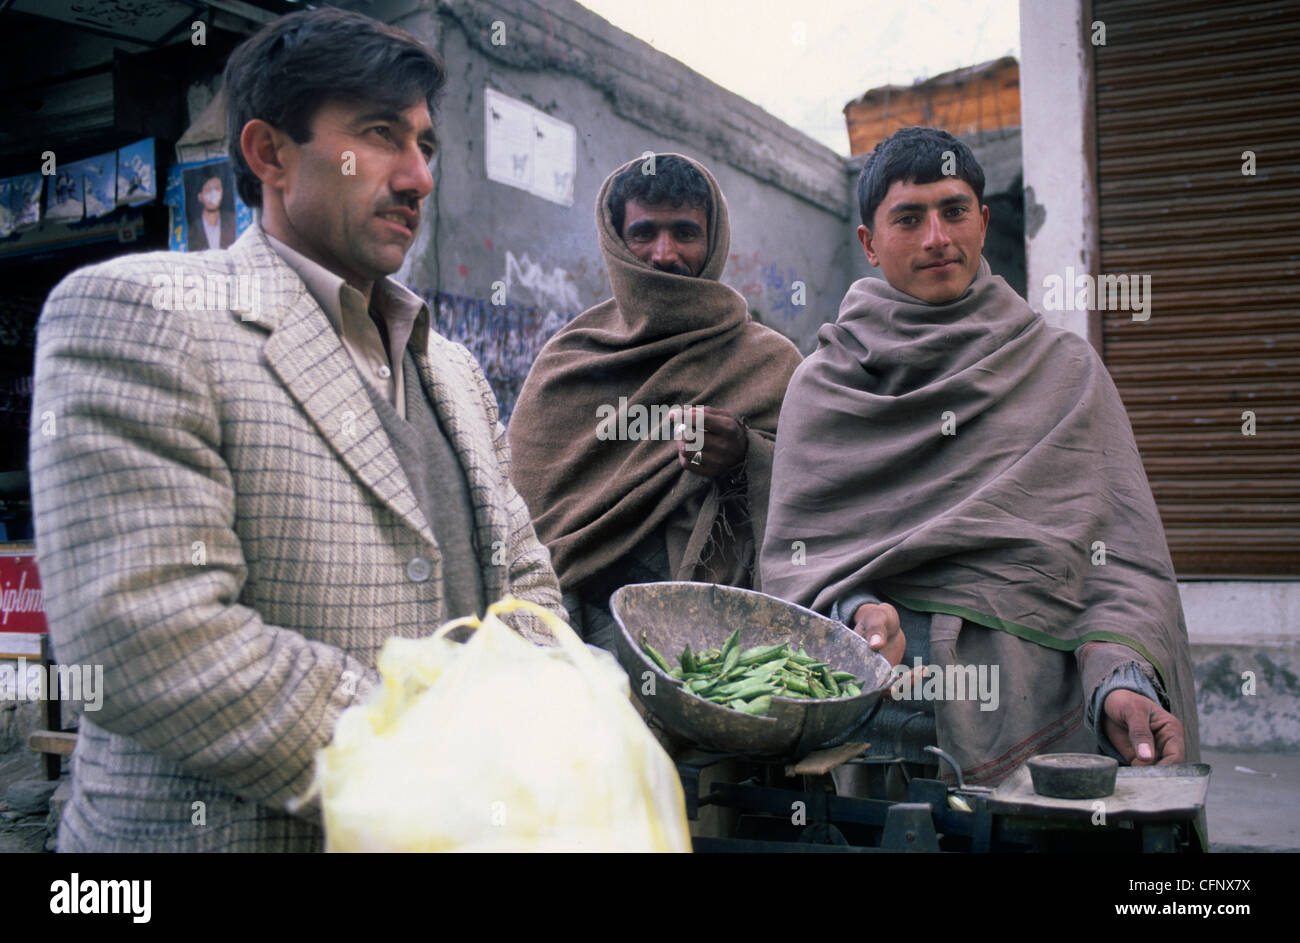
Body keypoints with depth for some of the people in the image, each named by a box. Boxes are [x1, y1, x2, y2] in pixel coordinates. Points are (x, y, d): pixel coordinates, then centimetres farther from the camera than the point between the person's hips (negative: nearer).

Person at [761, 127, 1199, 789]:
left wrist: (1122, 678, -14)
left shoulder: (1067, 370, 13)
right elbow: (791, 549, 7)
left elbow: (1124, 551, 4)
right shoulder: (822, 382, 13)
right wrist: (855, 610, -15)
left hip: (1034, 707, 0)